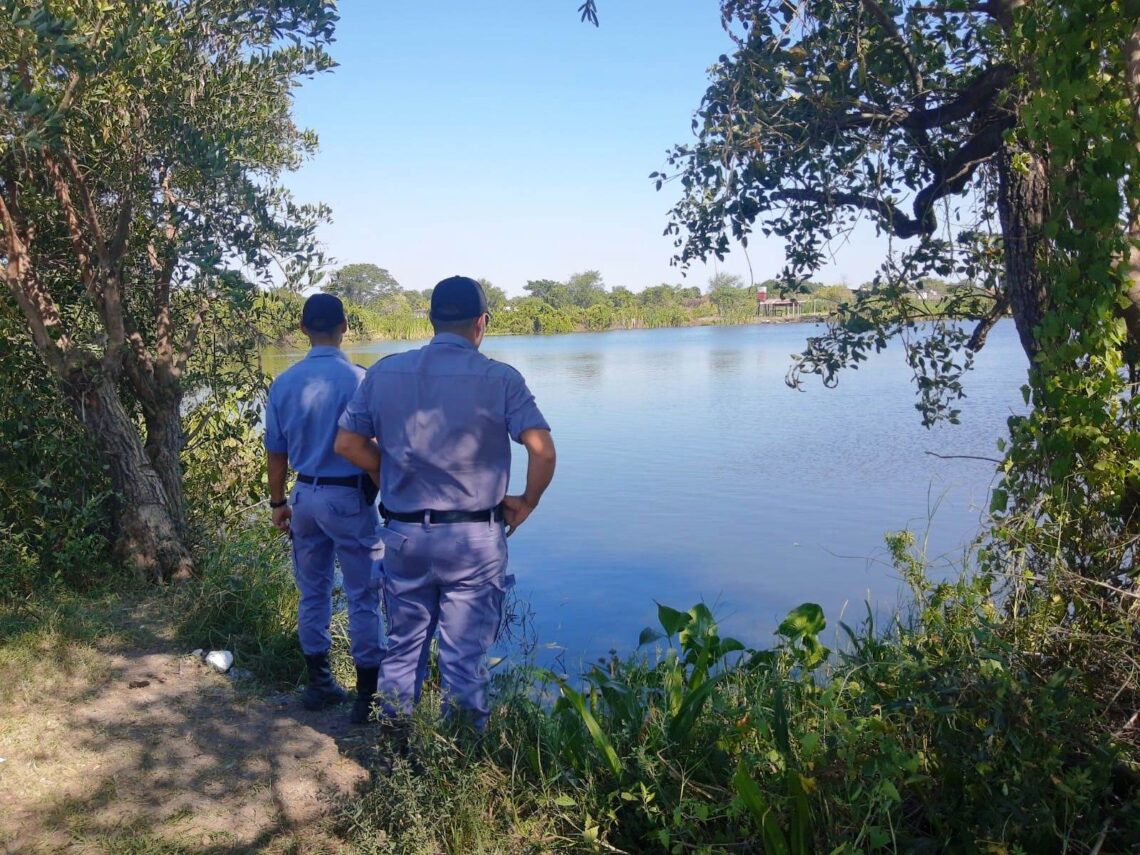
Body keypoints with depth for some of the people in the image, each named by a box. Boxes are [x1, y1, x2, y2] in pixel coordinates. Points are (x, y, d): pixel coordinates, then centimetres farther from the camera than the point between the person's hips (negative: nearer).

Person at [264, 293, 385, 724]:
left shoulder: (284, 383, 0)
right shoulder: (359, 380, -14)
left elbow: (276, 450, 6)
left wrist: (278, 502, 17)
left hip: (305, 495, 5)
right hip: (350, 497, -5)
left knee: (312, 592, 17)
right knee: (363, 597, 3)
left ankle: (319, 681, 28)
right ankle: (368, 695, 9)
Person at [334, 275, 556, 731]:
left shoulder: (384, 372, 2)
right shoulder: (500, 379, -9)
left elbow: (347, 442, 4)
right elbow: (543, 451, -17)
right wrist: (526, 504, -2)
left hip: (404, 534, 4)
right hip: (474, 539, -3)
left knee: (403, 645, 19)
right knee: (465, 655, 8)